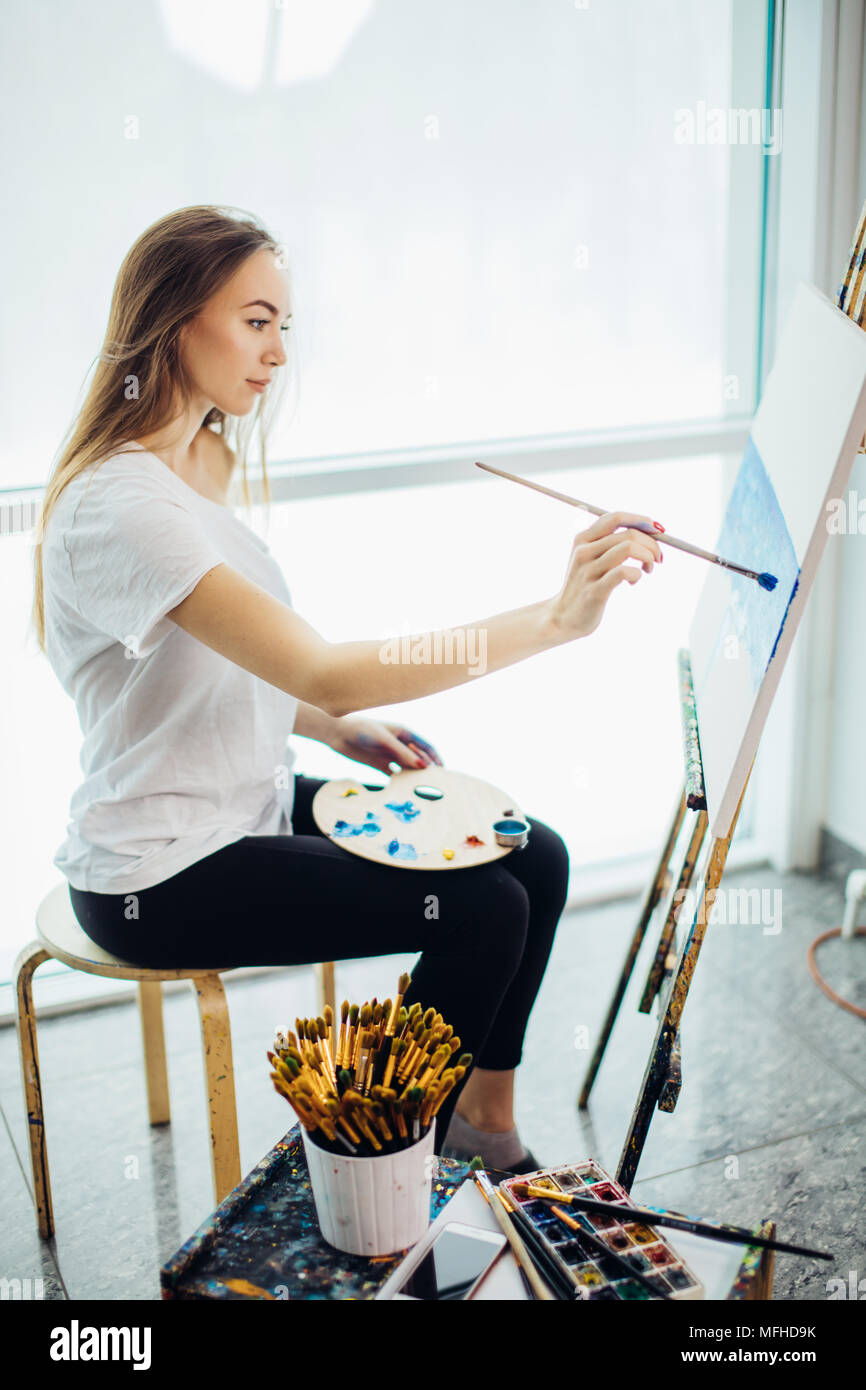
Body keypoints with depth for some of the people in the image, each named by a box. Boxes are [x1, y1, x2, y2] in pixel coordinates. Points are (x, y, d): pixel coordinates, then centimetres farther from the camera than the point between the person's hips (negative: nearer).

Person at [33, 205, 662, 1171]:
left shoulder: (200, 458, 6)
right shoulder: (118, 504, -26)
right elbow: (323, 671, -34)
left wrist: (343, 733, 1)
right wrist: (555, 619, -37)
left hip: (251, 805, 9)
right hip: (161, 877, -9)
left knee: (534, 858, 1)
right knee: (484, 910, -15)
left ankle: (482, 1121, 19)